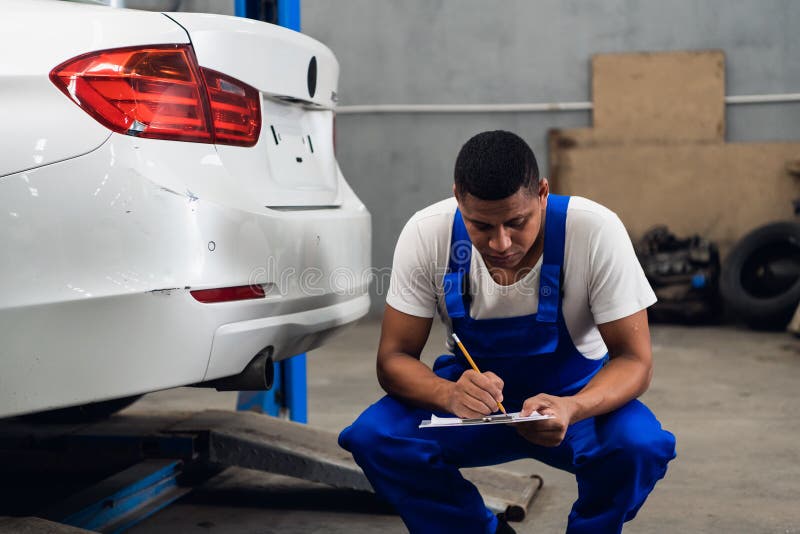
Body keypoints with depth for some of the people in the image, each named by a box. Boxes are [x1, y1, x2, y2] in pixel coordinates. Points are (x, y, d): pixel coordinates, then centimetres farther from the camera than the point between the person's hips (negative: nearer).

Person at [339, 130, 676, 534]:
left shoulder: (596, 231, -25)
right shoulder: (426, 234, -21)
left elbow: (634, 359, -20)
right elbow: (394, 357, -16)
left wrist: (572, 409, -42)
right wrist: (449, 394, -39)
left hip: (576, 396, -1)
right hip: (474, 390, 2)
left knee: (639, 445, -33)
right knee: (372, 436, -25)